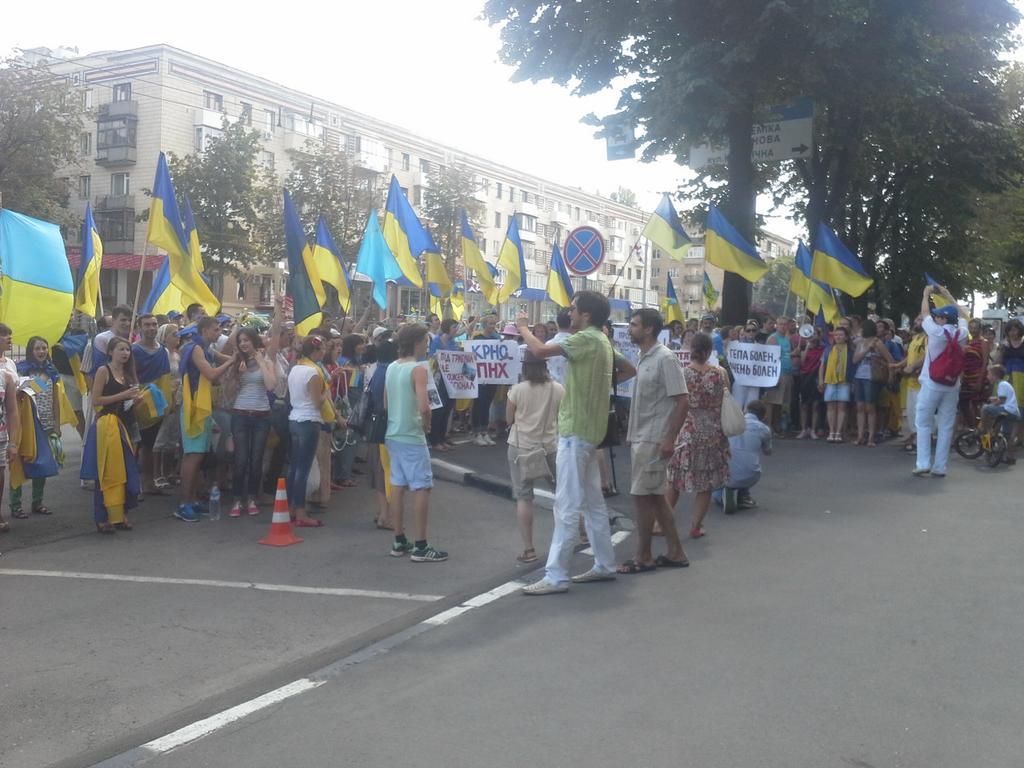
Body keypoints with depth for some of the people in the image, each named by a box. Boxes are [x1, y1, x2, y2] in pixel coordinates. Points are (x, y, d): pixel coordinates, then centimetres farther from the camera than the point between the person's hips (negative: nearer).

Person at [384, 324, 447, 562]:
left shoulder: (391, 368, 9)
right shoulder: (418, 369, -16)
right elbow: (424, 407, -25)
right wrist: (426, 425, -7)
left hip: (393, 435, 8)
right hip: (412, 437, -8)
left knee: (397, 486, 12)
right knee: (421, 488, -3)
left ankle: (399, 542, 19)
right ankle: (420, 547, -2)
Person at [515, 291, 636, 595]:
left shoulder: (587, 339, -16)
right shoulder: (601, 341, 12)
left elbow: (540, 350, -25)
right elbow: (629, 369, 26)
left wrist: (523, 326, -8)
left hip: (576, 431, -10)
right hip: (588, 430, 10)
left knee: (567, 506, -8)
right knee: (593, 502, 15)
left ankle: (556, 576, -6)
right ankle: (604, 565, 23)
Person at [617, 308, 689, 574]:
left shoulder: (665, 359, -15)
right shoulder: (643, 358, 12)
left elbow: (682, 401, -18)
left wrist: (670, 438, -21)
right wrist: (631, 434, 16)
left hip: (654, 440, -9)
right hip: (640, 438, 9)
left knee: (642, 495, -3)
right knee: (655, 496, 12)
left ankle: (643, 556, 8)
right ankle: (675, 552, 20)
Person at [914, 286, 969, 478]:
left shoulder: (936, 331, -11)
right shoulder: (962, 334, 1)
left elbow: (925, 313, 6)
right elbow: (963, 316, 22)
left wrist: (927, 293, 20)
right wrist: (948, 296, 28)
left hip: (931, 385, -4)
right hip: (952, 387, 4)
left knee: (924, 424, 3)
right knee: (946, 427, 6)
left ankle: (923, 464, -4)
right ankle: (940, 467, 6)